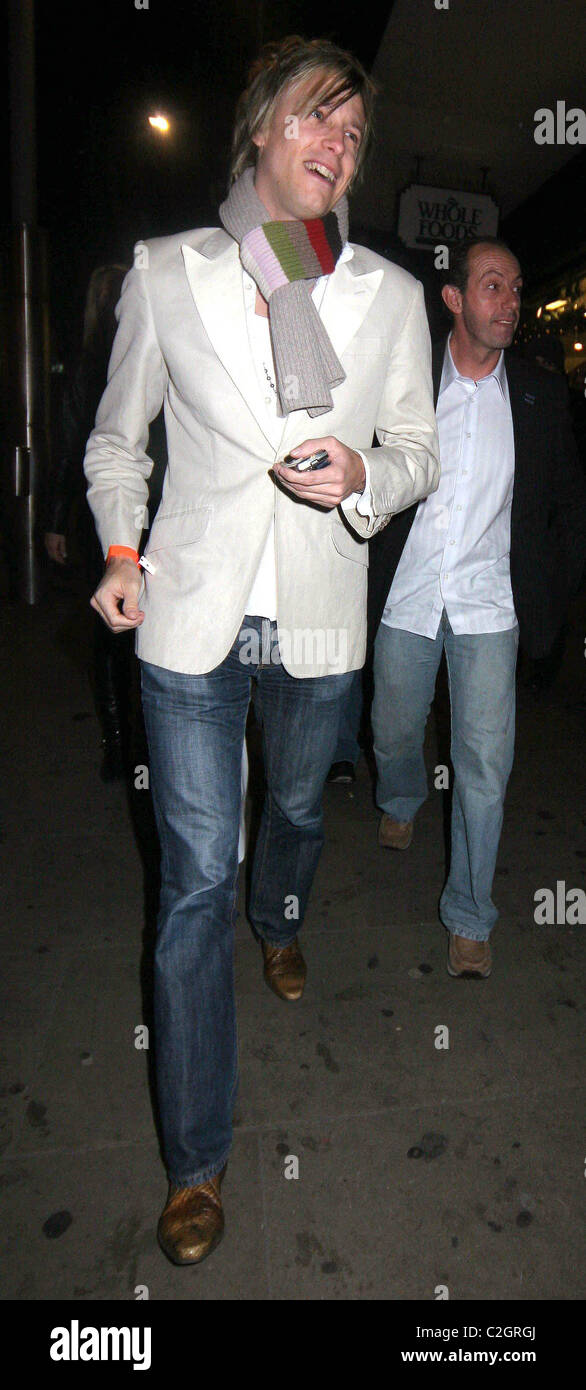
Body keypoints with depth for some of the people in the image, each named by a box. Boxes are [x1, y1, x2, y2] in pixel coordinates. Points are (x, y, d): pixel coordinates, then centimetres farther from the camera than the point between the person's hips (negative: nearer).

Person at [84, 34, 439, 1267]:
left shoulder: (390, 294, 5)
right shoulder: (166, 273, 2)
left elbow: (418, 450, 9)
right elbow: (117, 437, 10)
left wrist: (362, 479, -13)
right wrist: (121, 550, -5)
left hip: (319, 625, 2)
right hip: (192, 622, -1)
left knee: (298, 809, 23)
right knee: (196, 882, 0)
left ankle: (279, 918, 62)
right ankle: (198, 1159, 19)